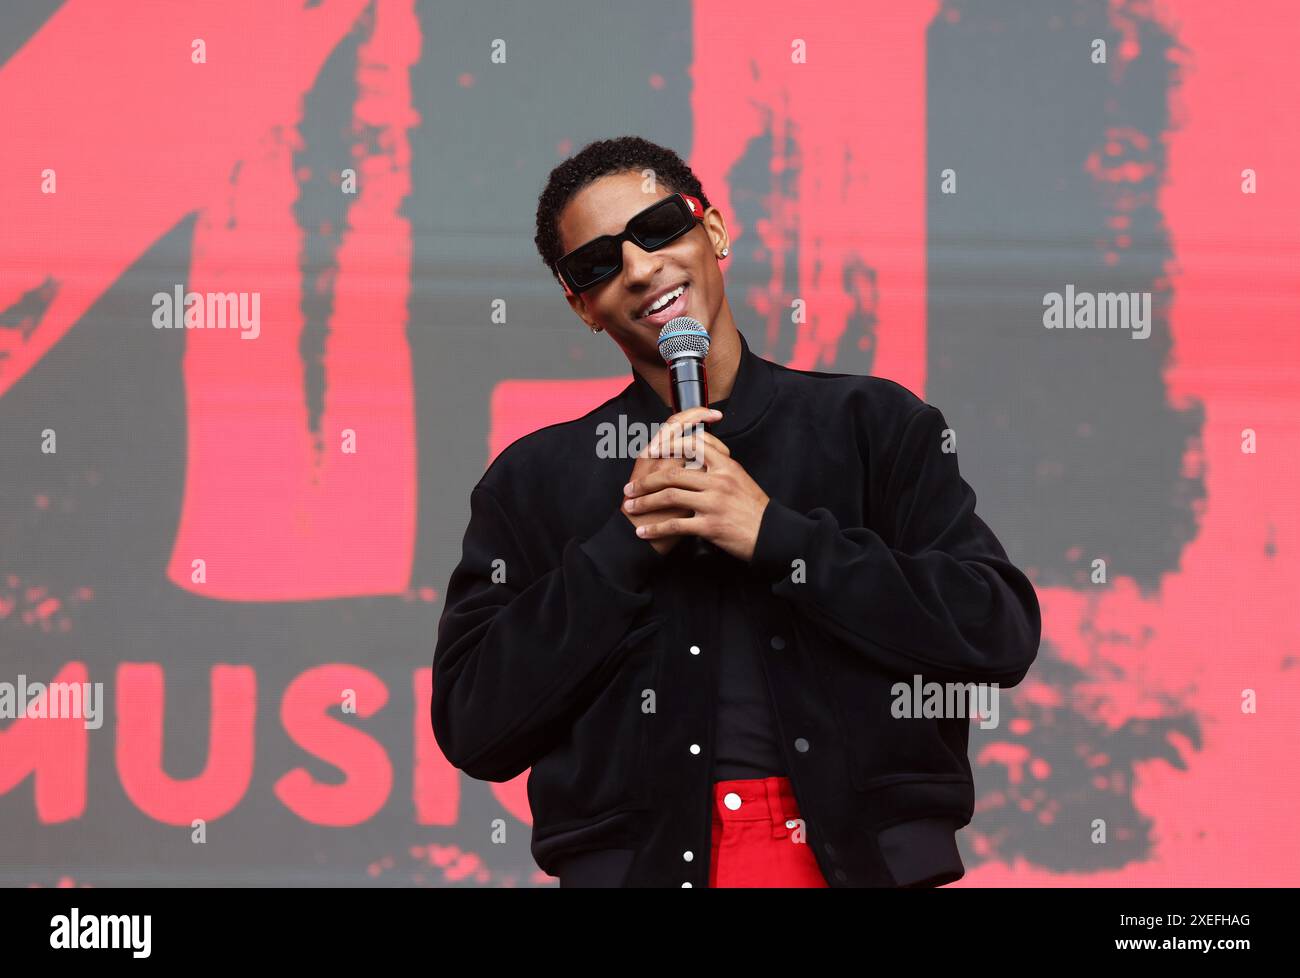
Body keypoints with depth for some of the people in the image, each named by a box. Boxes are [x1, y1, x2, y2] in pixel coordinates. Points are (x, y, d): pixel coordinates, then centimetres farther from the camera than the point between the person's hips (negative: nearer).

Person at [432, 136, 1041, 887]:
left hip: (869, 856, 0)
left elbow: (1002, 634, 0)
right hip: (635, 862, 0)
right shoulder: (534, 483, 12)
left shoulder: (873, 424, 11)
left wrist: (774, 534, -5)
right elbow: (471, 731, 4)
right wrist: (627, 544, -3)